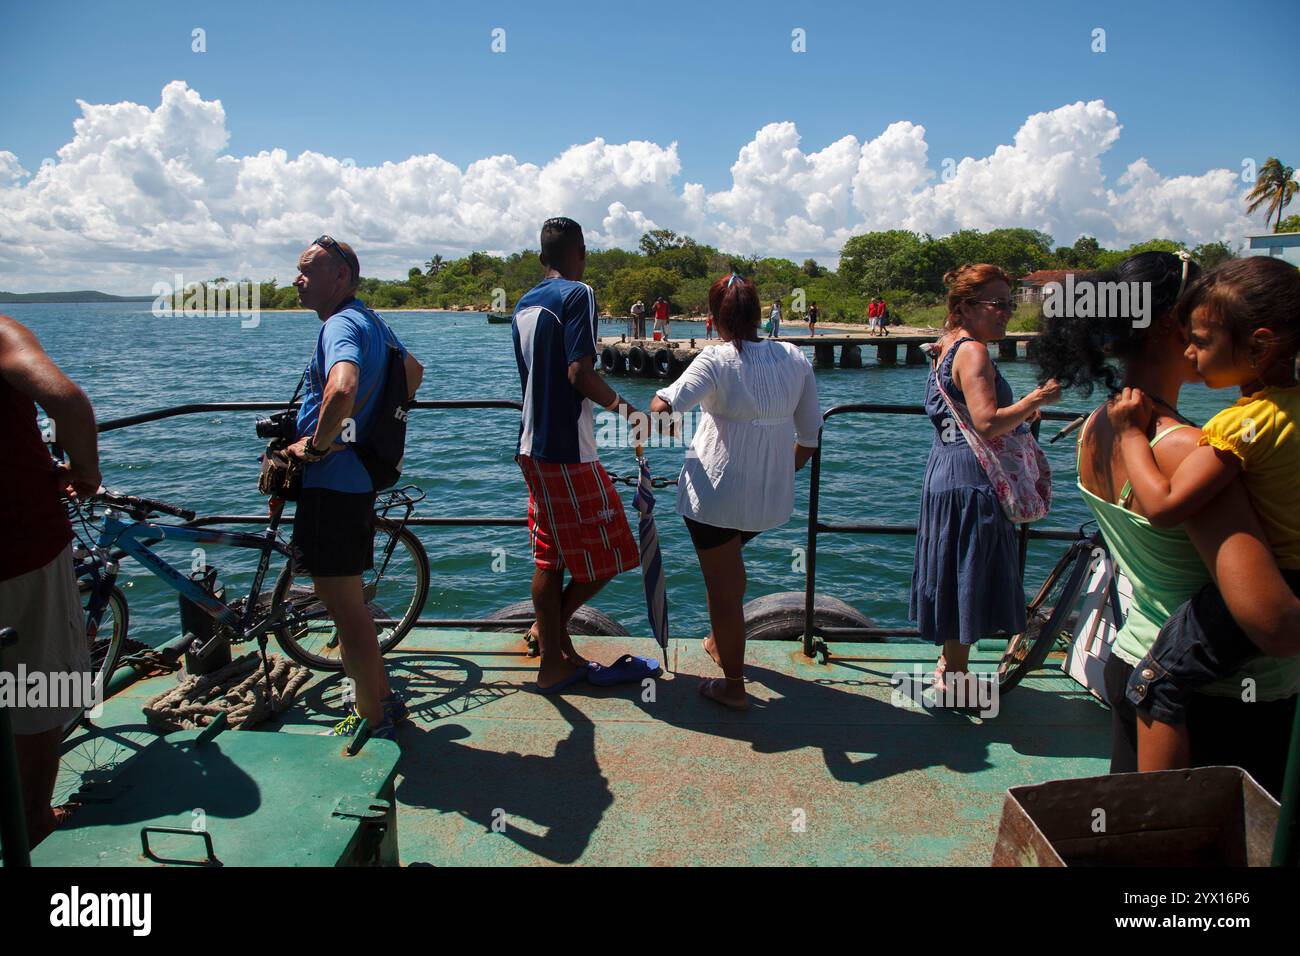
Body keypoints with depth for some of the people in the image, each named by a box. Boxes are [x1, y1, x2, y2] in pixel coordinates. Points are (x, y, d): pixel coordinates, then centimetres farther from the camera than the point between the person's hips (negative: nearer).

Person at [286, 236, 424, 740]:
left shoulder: (341, 325, -17)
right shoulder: (370, 321, 14)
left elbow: (342, 388, -37)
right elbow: (414, 370, 30)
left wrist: (315, 444, -23)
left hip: (332, 483, -11)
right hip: (357, 477, 11)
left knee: (343, 604, 0)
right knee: (347, 600, 21)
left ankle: (373, 720, 12)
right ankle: (382, 698, 33)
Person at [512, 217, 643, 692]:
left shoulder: (525, 303, 15)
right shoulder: (578, 294, -10)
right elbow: (579, 373, -22)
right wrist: (624, 408, -10)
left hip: (532, 445, 9)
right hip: (569, 450, -9)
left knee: (550, 556, 14)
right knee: (605, 556, 5)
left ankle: (556, 659, 22)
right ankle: (553, 626, 16)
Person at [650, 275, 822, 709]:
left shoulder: (717, 360, -14)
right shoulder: (795, 358, 2)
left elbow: (665, 405, -28)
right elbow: (810, 434, 8)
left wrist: (652, 403, -5)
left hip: (717, 491, -6)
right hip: (773, 495, 6)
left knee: (723, 587, 7)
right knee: (730, 562, 32)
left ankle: (733, 686, 17)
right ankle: (721, 641, 47)